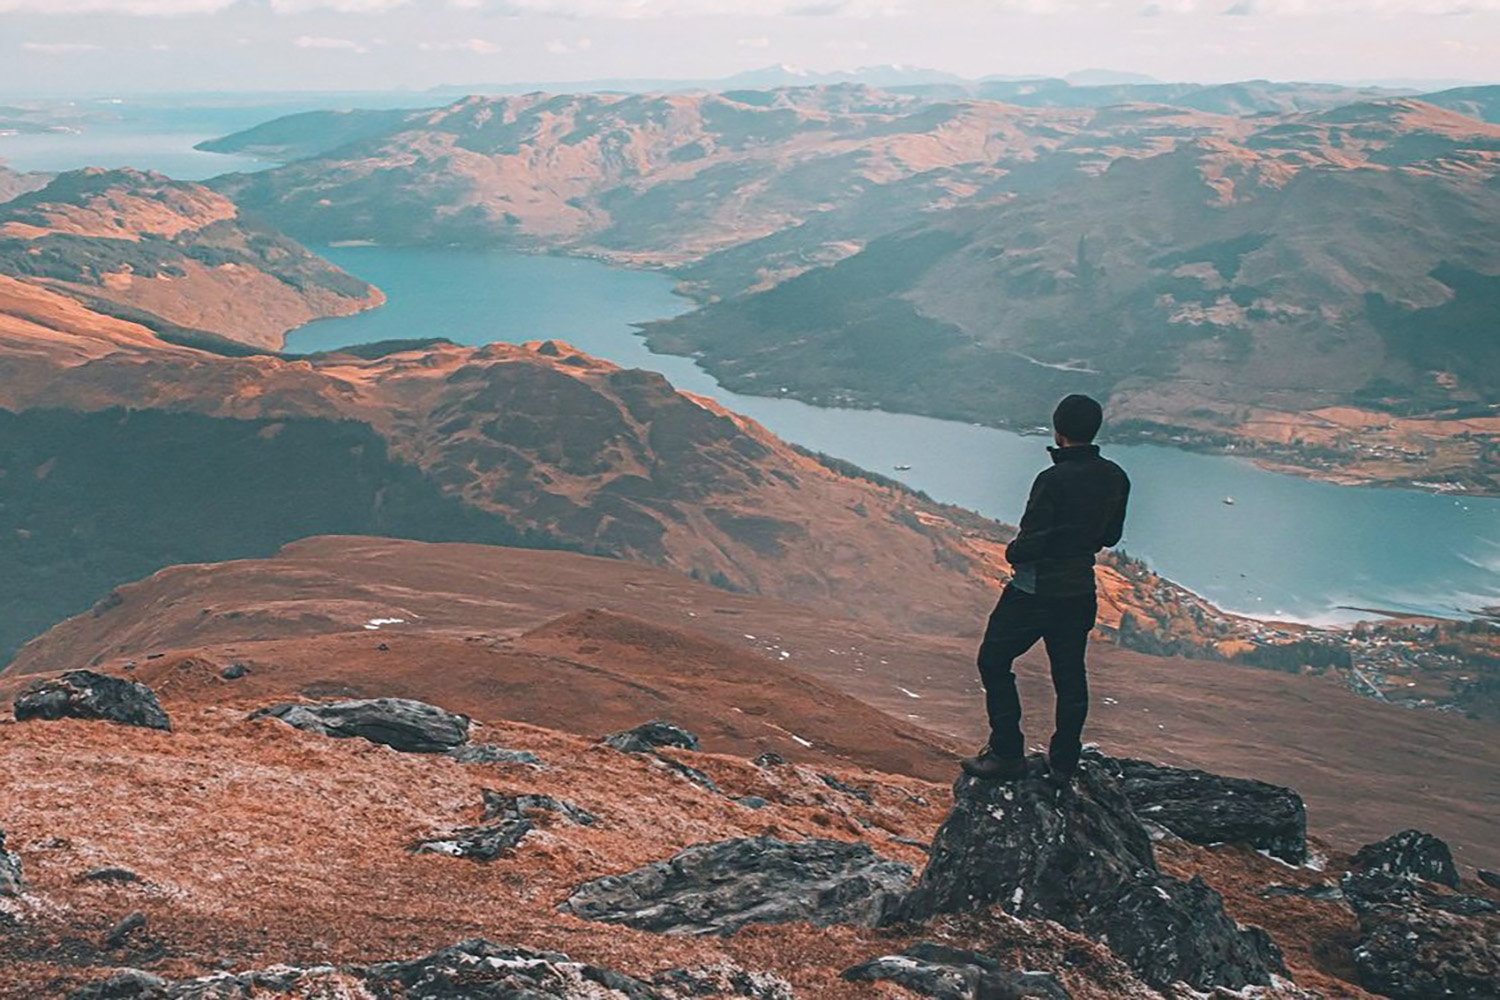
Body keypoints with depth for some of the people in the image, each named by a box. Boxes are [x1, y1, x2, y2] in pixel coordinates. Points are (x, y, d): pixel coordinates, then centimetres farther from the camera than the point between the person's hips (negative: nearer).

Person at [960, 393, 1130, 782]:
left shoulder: (1054, 480, -23)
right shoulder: (1115, 478, 0)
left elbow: (1032, 542, -21)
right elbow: (1110, 536, 10)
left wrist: (1012, 552, -1)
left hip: (1036, 590, -7)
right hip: (1080, 590, 7)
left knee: (994, 663, 8)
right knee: (1070, 674, 16)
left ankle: (1007, 754, 8)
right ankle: (1065, 761, 24)